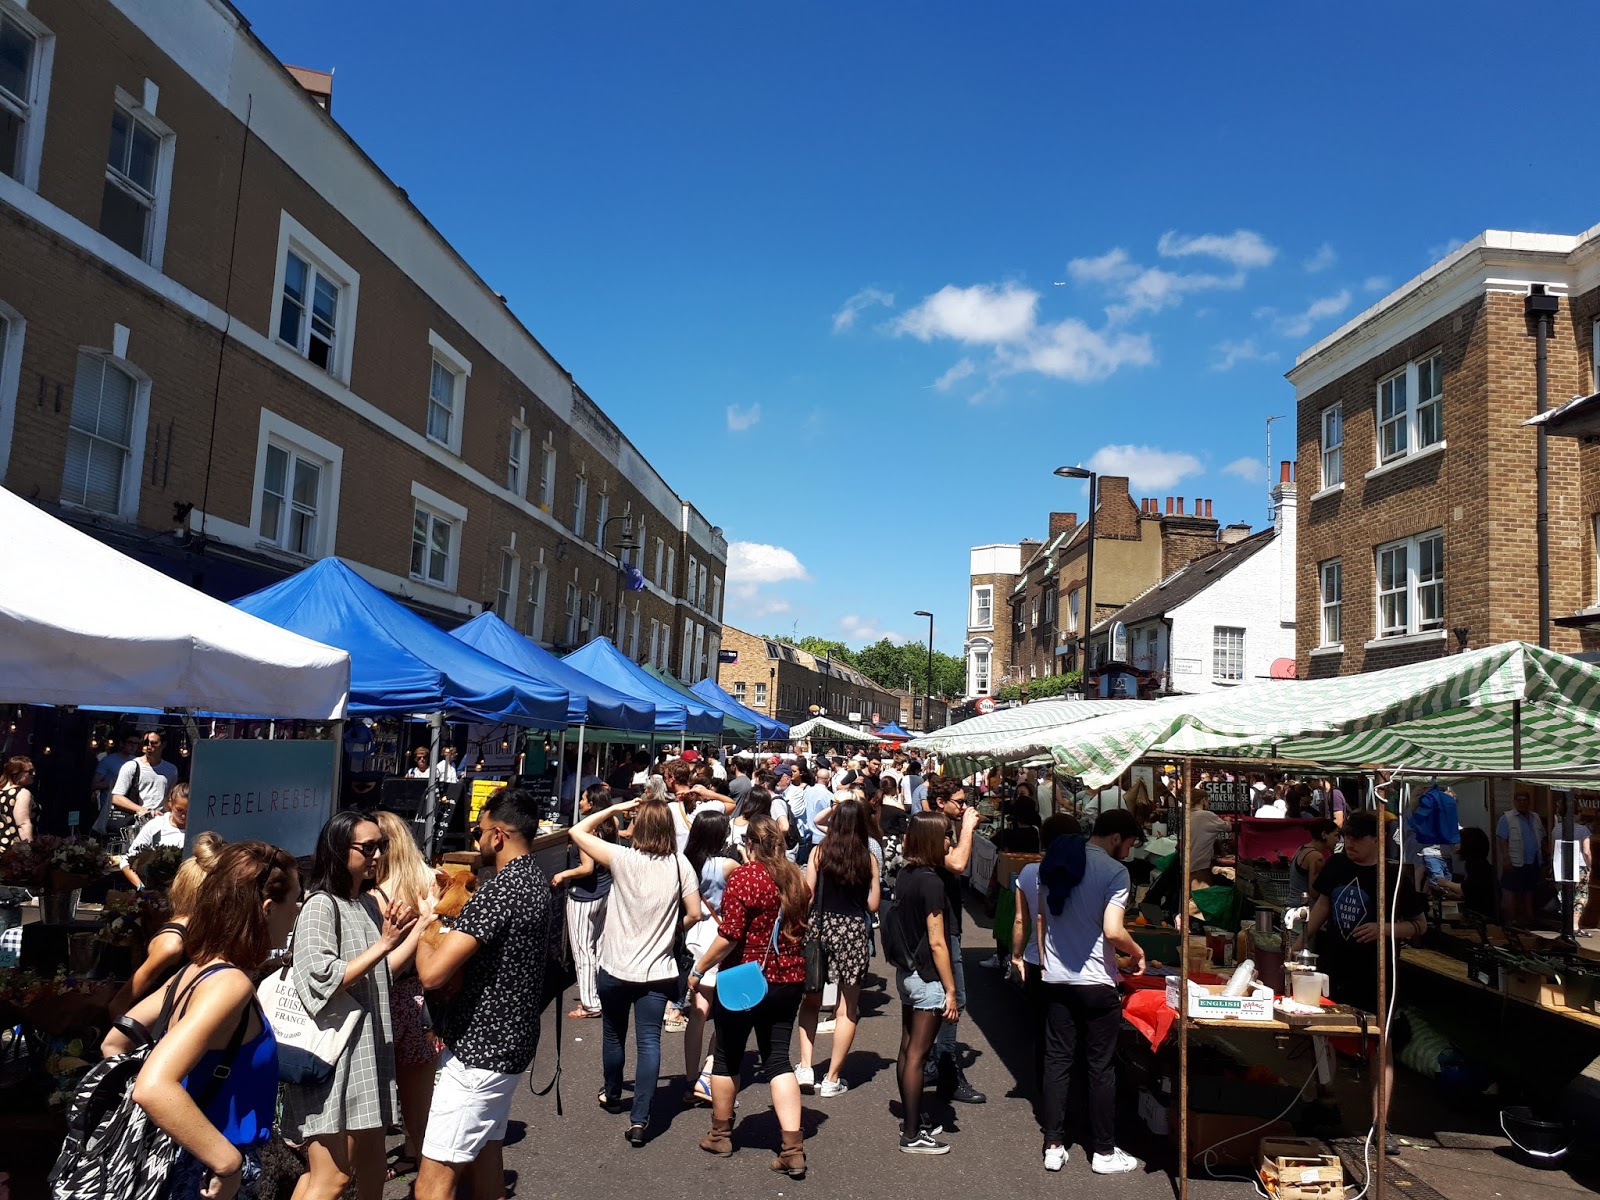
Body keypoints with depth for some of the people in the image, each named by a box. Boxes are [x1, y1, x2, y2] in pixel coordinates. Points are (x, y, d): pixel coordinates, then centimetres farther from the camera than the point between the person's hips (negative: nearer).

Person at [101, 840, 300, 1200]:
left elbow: (114, 1043, 13)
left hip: (194, 1167, 8)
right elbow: (153, 1087, -35)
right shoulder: (231, 984, -24)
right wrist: (229, 1163, -28)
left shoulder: (197, 970, 3)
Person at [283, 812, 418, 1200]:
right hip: (333, 1055, -8)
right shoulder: (320, 905, -13)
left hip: (366, 1051, 8)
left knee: (370, 1160, 15)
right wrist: (384, 944, -22)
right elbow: (323, 981, -22)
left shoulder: (367, 905, 11)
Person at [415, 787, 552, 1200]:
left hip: (479, 1051, -10)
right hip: (508, 1041, 10)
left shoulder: (499, 891, -23)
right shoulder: (535, 880, 7)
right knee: (485, 1153, 21)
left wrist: (421, 927, -11)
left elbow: (432, 972, -27)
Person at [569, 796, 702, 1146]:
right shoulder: (680, 865, -7)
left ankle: (612, 1095, 42)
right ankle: (639, 1120, -5)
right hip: (658, 971, 1)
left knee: (613, 1035, 21)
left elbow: (578, 831, -6)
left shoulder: (623, 859, -14)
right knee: (649, 1042, 3)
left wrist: (616, 808, -1)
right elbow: (693, 914, -4)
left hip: (616, 969, 0)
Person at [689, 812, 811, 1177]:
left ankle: (720, 1134, 29)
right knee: (778, 1059, 8)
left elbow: (730, 936, -18)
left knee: (727, 1057, 13)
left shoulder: (744, 877, -16)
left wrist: (699, 968, -7)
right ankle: (793, 1148, 0)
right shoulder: (795, 877, 4)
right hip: (789, 980, 5)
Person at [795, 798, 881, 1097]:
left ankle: (805, 1067, 12)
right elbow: (873, 905, 1)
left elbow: (807, 896, -4)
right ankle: (832, 1079, 11)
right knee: (847, 1010, 8)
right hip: (853, 930, -1)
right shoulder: (868, 858, -3)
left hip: (820, 926, 1)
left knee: (811, 1000, 18)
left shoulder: (820, 851, -4)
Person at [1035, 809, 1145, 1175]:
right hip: (1096, 982, -5)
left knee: (1057, 1061, 11)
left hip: (1056, 979, 6)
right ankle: (1103, 1152, 16)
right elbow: (1113, 931, -21)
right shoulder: (1115, 871, -14)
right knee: (1100, 1067, 6)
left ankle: (1053, 1146, 15)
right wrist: (1138, 953, -2)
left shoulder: (1054, 863, 7)